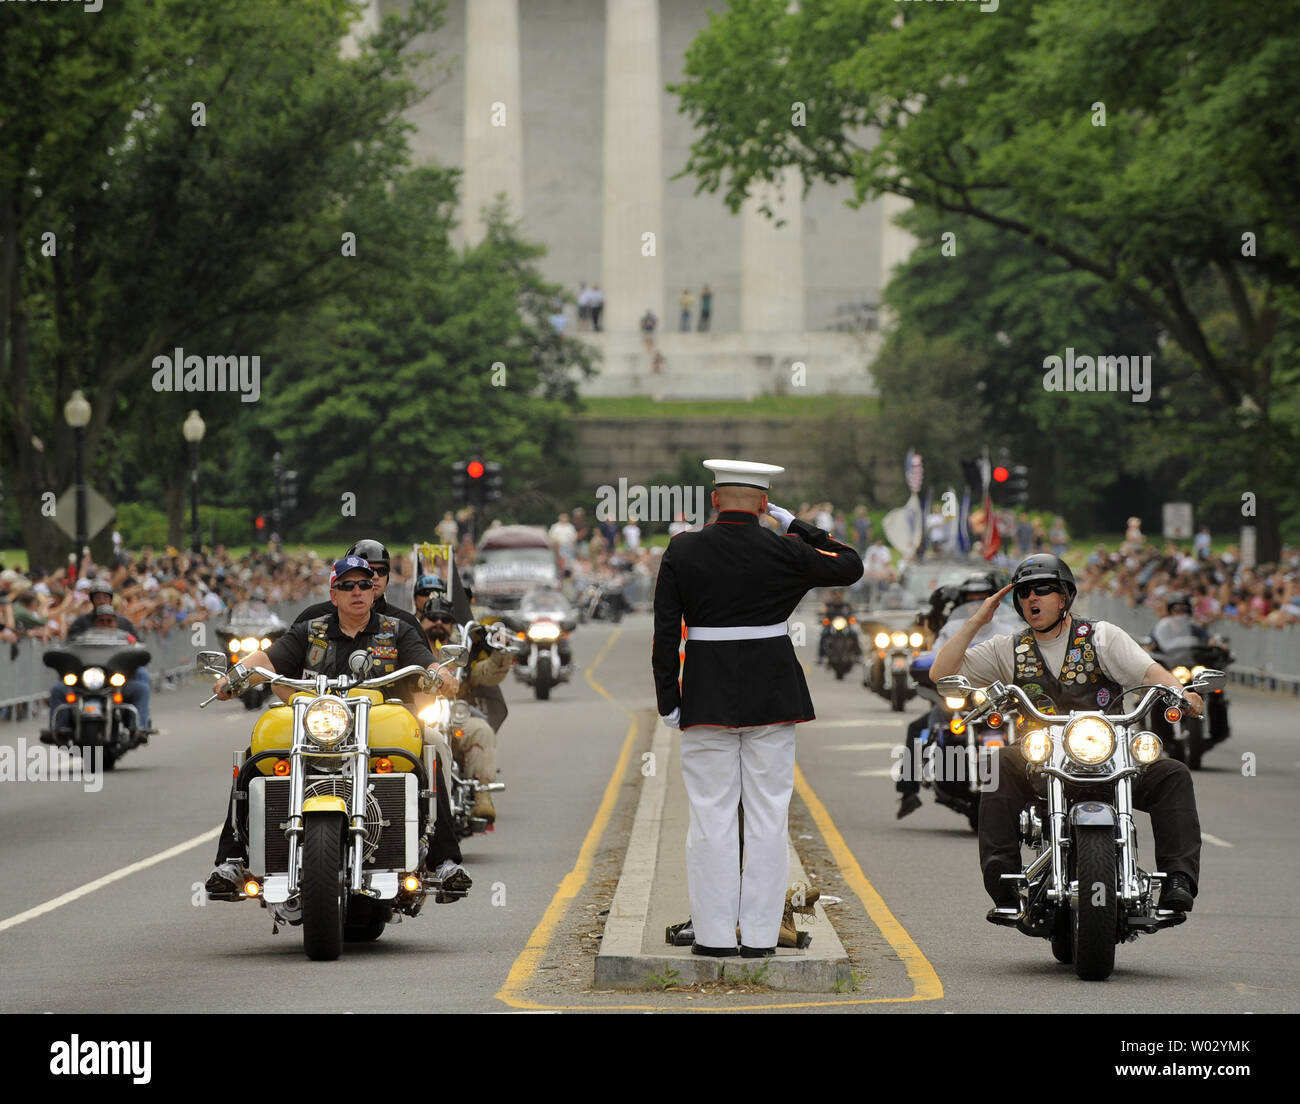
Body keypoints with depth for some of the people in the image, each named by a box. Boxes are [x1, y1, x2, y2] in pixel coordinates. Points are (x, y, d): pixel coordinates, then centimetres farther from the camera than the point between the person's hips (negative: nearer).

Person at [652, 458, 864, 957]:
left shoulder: (681, 551, -3)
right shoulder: (784, 551, -5)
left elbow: (665, 631, -3)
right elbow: (850, 567, 9)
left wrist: (668, 701, 3)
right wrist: (797, 526, 12)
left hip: (707, 695, 0)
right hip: (773, 692, 0)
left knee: (712, 814, 4)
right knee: (768, 813, 5)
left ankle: (715, 934, 3)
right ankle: (760, 935, 5)